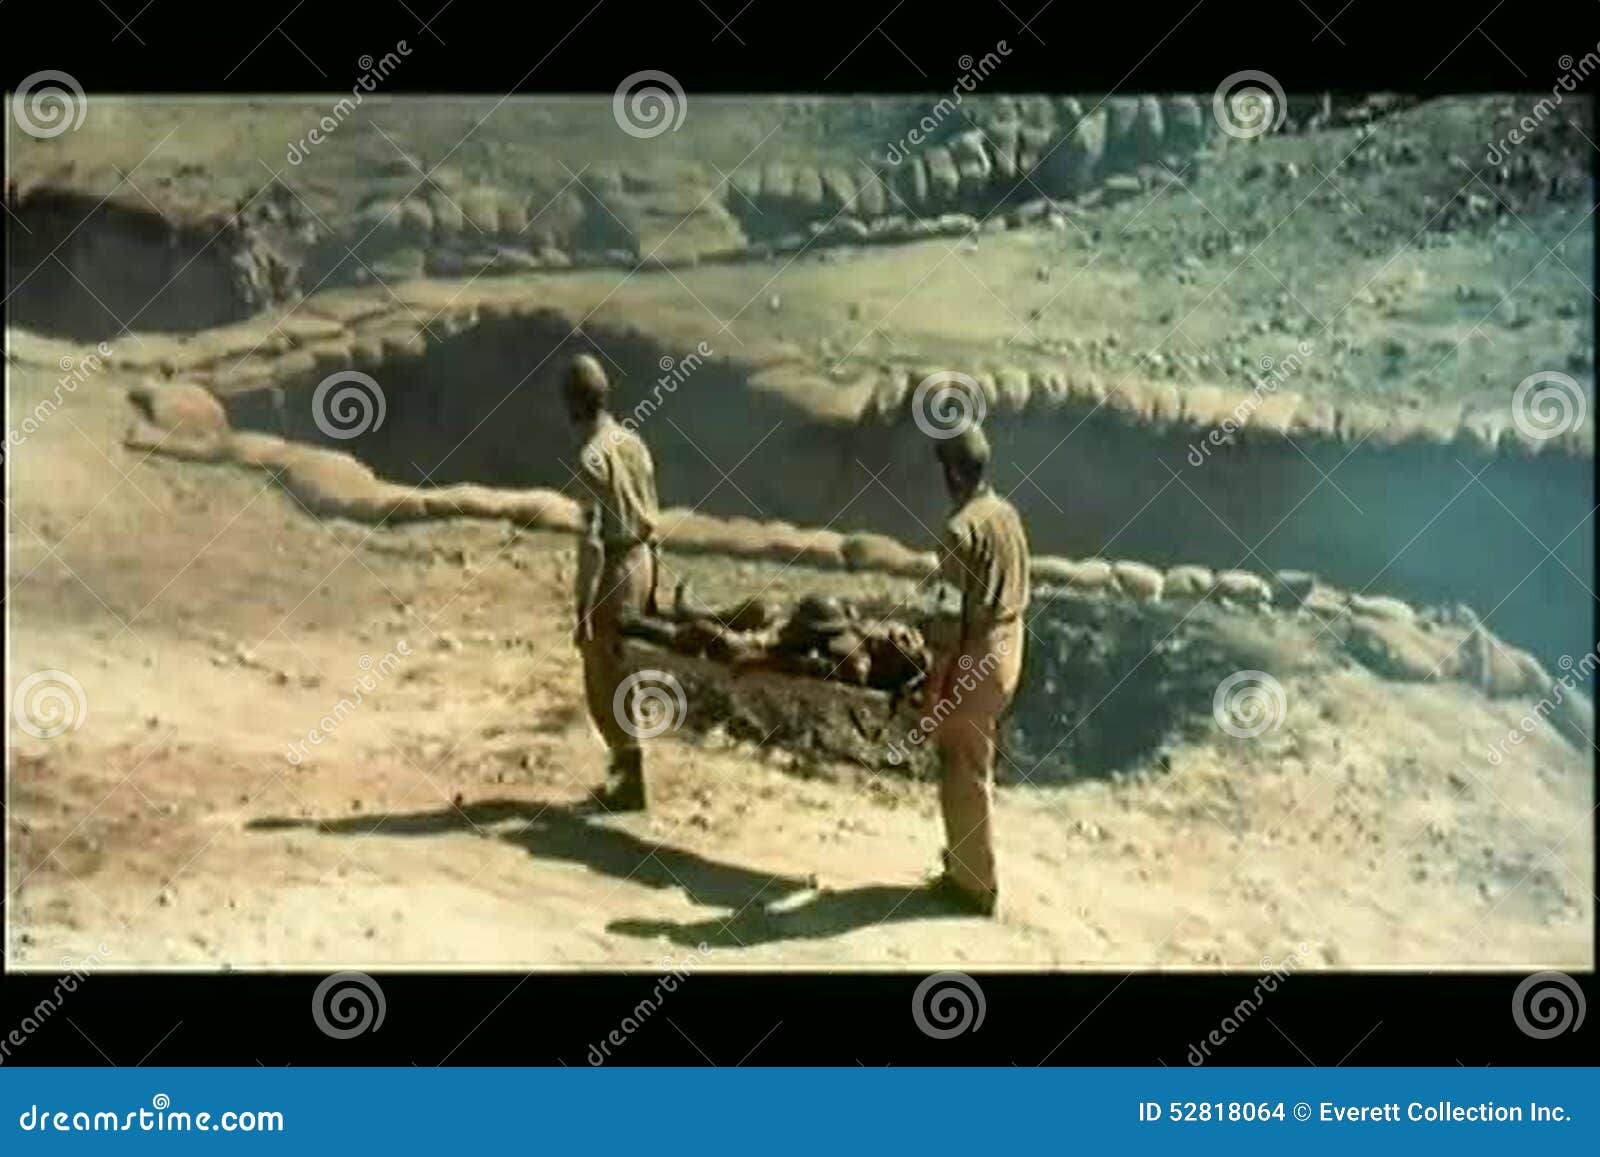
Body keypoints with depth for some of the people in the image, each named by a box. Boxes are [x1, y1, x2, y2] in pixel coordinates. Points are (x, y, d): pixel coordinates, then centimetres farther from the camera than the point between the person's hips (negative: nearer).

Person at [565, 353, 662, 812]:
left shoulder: (592, 457, -19)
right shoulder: (634, 443, 8)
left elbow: (592, 539, -23)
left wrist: (583, 611, -21)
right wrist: (652, 588, 22)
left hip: (612, 573, -9)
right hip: (641, 563, 9)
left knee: (606, 684, 1)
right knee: (616, 677, 19)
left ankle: (629, 788, 7)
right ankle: (623, 774, 27)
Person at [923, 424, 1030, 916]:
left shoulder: (961, 530, -22)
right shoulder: (1009, 515, 5)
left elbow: (953, 618, -21)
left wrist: (933, 686, -14)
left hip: (973, 660, -9)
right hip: (1006, 653, 9)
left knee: (963, 774, 4)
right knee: (977, 766, 22)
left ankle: (974, 884, 12)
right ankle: (970, 859, 36)